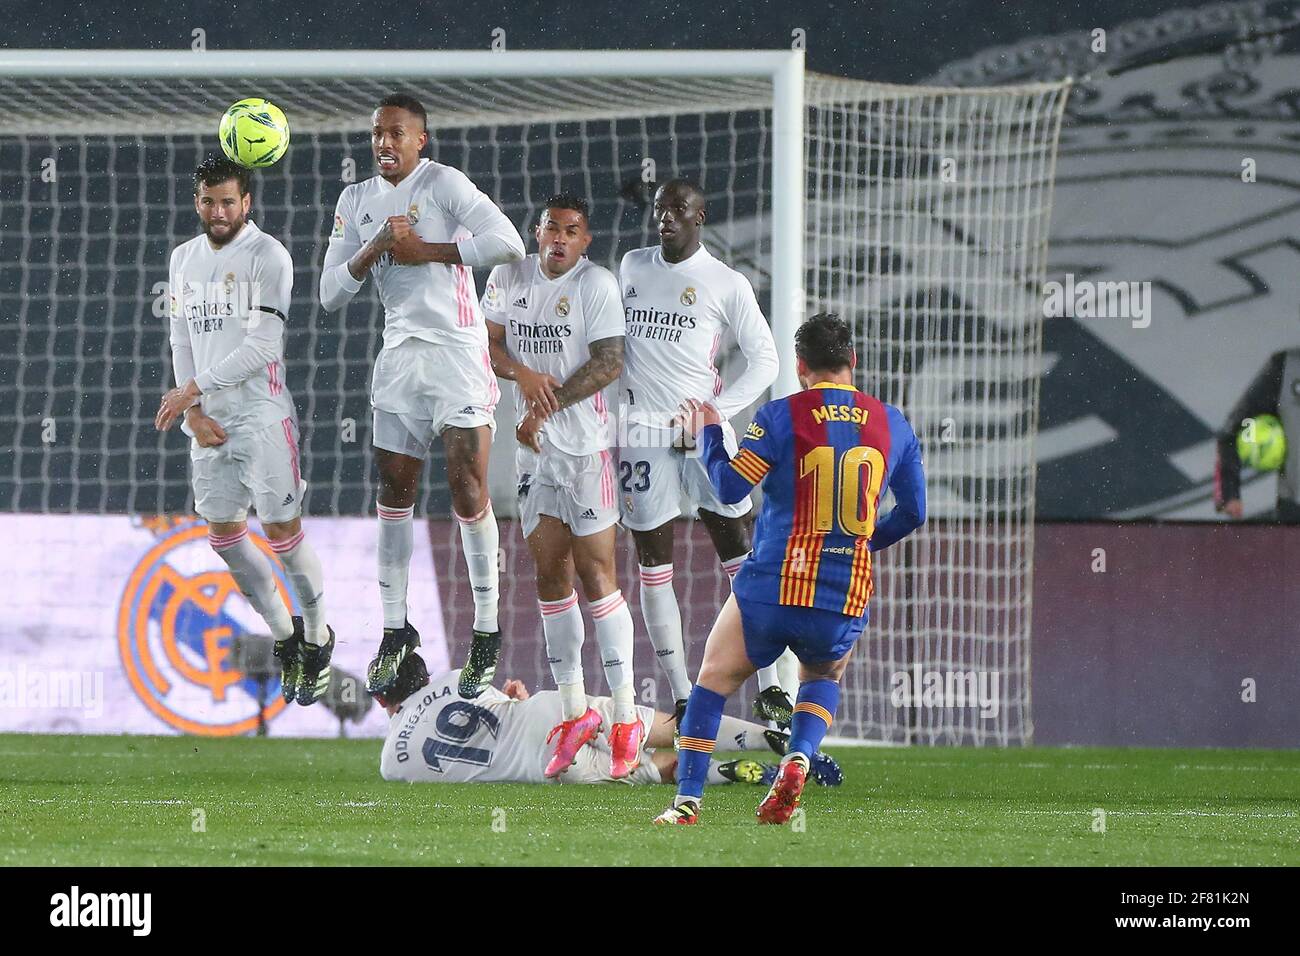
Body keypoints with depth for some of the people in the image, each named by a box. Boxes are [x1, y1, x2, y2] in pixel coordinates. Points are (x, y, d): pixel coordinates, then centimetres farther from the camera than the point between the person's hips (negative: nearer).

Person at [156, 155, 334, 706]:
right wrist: (193, 411, 0)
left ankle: (316, 636, 11)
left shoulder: (267, 256, -8)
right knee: (223, 535, 6)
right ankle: (284, 636, 20)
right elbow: (182, 343, 14)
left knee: (282, 531, -7)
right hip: (207, 418, 6)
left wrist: (192, 388, -14)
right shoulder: (184, 259, 13)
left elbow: (262, 346, -15)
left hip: (260, 414, -6)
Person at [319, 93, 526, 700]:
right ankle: (394, 629, 14)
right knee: (394, 493, 6)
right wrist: (375, 248, -10)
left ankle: (487, 629, -1)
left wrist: (425, 250, -16)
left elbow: (508, 244, -21)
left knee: (467, 486, -8)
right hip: (400, 356, 6)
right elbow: (330, 295, 7)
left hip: (457, 353, -6)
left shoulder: (443, 184, -8)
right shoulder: (357, 201, 11)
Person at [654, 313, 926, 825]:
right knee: (823, 678, 30)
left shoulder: (782, 416, -5)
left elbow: (730, 487, -7)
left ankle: (688, 799, 2)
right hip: (846, 600, 3)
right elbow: (913, 512, 14)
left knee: (713, 680, 13)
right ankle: (799, 756, 1)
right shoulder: (893, 424, 7)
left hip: (773, 587, -3)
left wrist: (708, 434, 10)